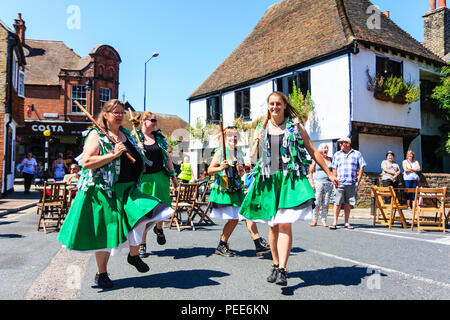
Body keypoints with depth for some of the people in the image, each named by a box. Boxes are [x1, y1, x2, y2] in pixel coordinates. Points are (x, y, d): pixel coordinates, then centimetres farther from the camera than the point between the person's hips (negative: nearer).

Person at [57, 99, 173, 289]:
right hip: (104, 191, -5)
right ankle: (101, 274, 24)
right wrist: (113, 155, -22)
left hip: (128, 190, 5)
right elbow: (86, 162, -18)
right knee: (104, 234, 3)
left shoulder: (126, 135, 15)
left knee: (140, 218, -13)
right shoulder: (96, 134, -6)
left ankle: (134, 255, 15)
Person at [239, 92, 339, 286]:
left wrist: (329, 174, 10)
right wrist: (257, 142, -6)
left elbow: (313, 151, 10)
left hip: (290, 179, -3)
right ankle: (275, 264, 23)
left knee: (285, 225, -12)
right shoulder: (262, 128, 12)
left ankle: (282, 270, -9)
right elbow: (253, 158, 13)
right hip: (268, 180, 3)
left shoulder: (295, 126, 5)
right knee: (273, 225, 8)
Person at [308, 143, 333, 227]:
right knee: (317, 203, -6)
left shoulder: (331, 159, 13)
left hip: (328, 183, 3)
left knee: (326, 203, 1)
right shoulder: (316, 159, 5)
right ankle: (314, 220, 2)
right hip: (318, 183, -2)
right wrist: (312, 183, -6)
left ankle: (324, 221, 7)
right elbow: (310, 172, 4)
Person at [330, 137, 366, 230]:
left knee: (348, 204, 4)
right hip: (340, 183, 0)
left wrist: (358, 181, 1)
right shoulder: (337, 155, 14)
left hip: (352, 184, 0)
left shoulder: (357, 154, 9)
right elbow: (334, 169, 13)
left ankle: (346, 223, 12)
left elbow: (361, 167, 7)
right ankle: (335, 223, -2)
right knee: (338, 203, -6)